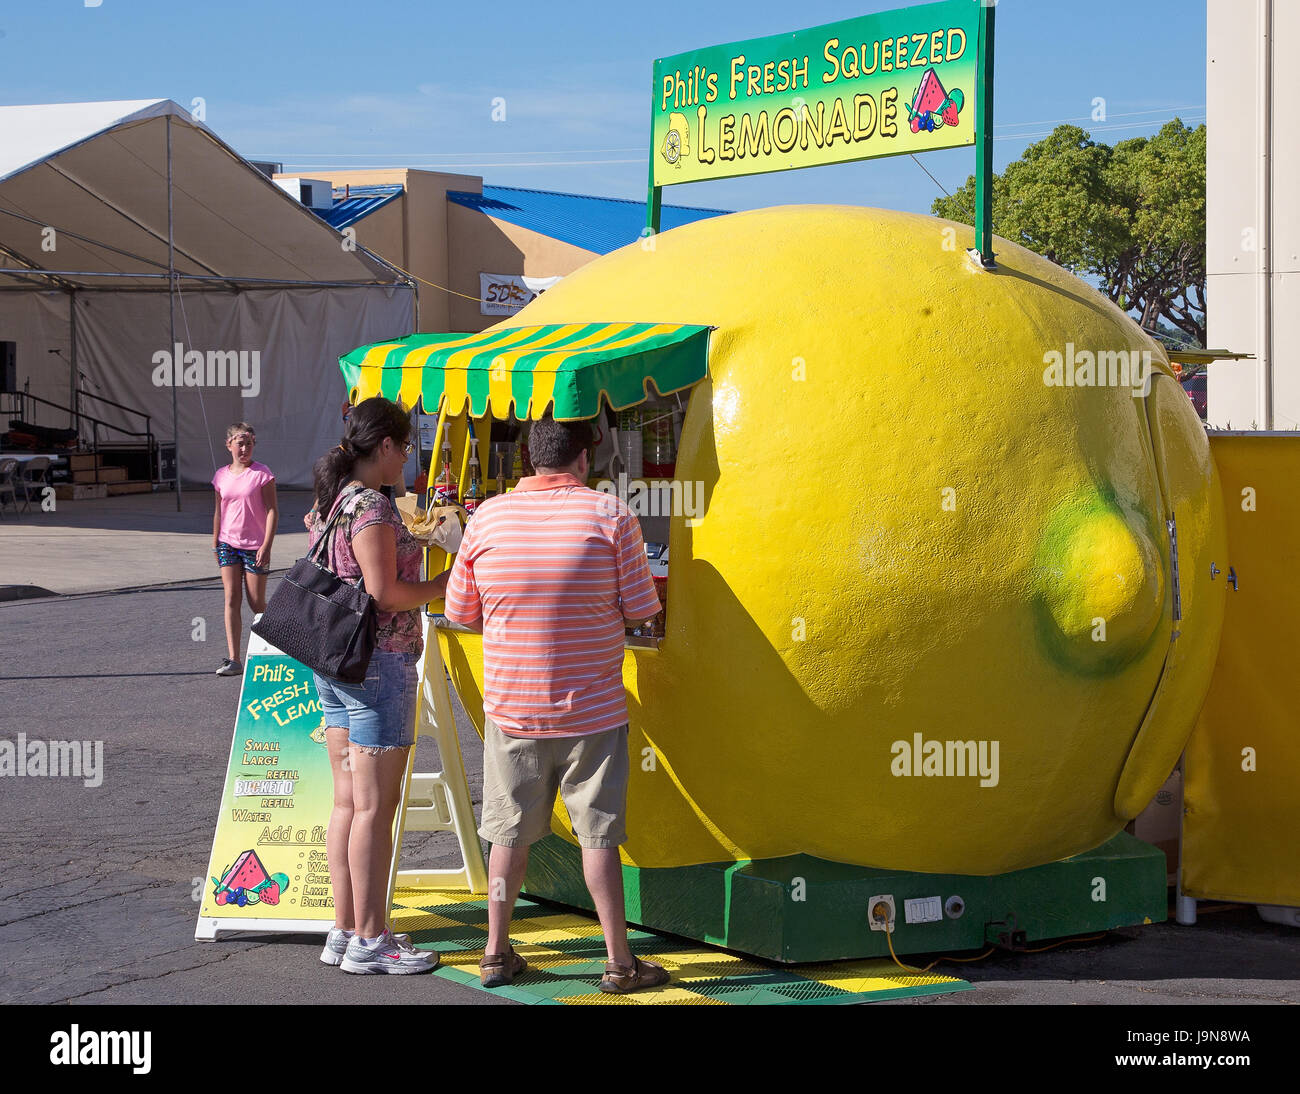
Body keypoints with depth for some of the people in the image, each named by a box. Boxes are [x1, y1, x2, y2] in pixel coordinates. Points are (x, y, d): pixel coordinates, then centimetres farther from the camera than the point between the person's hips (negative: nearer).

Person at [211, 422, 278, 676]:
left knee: (257, 602, 3)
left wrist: (267, 546, -15)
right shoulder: (221, 475, 6)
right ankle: (233, 659, -7)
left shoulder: (261, 473, -7)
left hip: (255, 545, -3)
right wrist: (215, 543, 14)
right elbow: (219, 511, 15)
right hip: (228, 543, 4)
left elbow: (272, 511, -9)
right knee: (232, 599, -4)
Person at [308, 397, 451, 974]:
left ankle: (344, 931, 17)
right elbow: (384, 592, -20)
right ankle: (369, 941, 2)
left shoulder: (330, 499, 13)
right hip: (378, 663, -9)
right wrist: (445, 584, -7)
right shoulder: (371, 505, -16)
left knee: (347, 802, 12)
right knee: (375, 806, -3)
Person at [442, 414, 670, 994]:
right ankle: (619, 962, 10)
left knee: (509, 833, 12)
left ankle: (496, 951, 21)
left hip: (510, 705, 2)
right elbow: (641, 611, -5)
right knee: (598, 835, 5)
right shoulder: (611, 516, -9)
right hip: (592, 708, -2)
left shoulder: (488, 517, -2)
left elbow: (462, 613, 5)